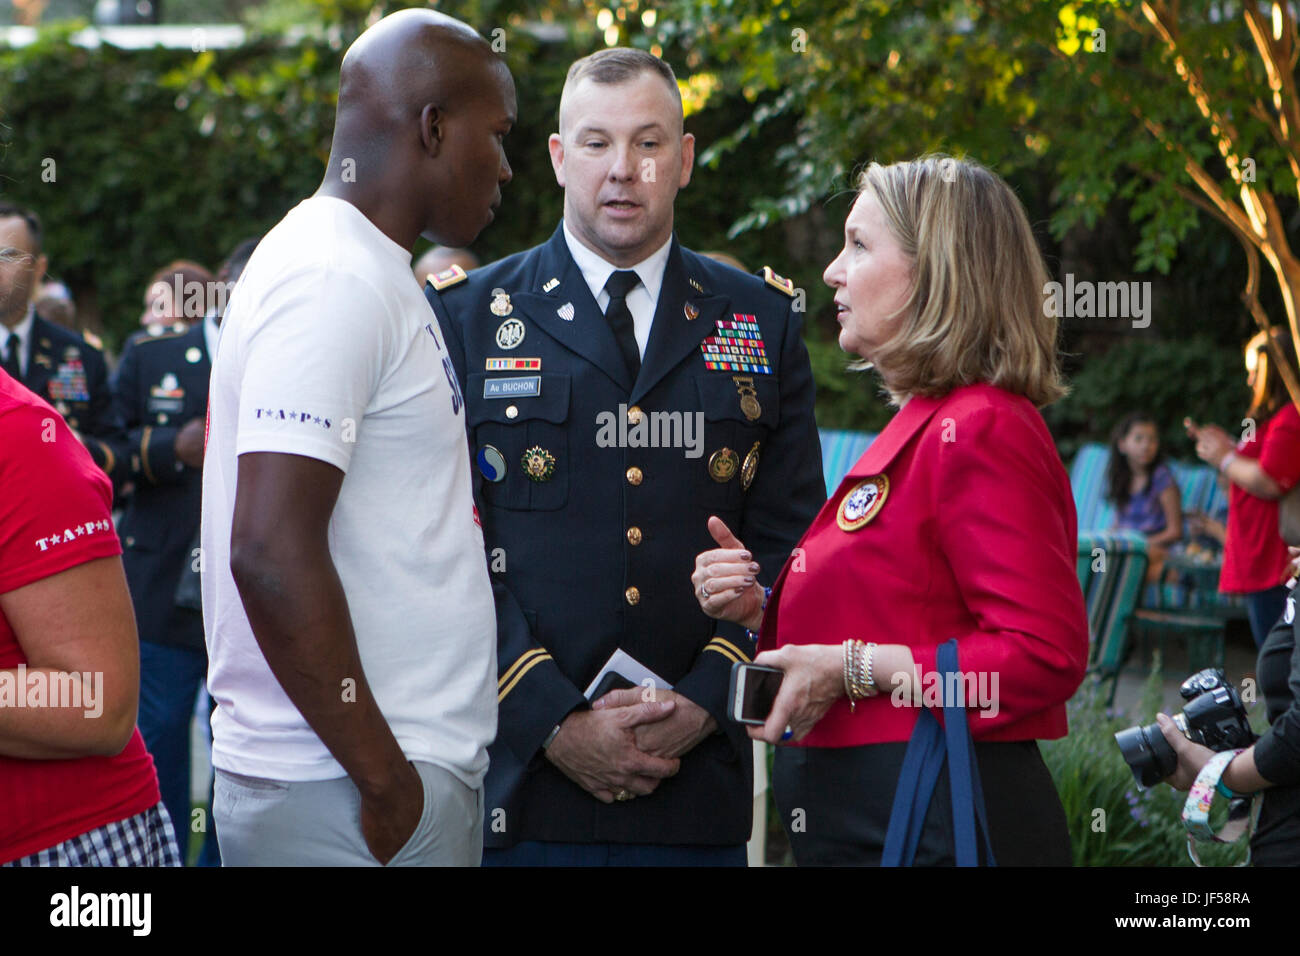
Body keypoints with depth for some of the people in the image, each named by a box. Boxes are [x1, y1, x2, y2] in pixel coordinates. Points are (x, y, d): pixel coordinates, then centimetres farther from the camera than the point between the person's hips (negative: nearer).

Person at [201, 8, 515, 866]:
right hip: (348, 795, -9)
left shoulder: (373, 275, 17)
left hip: (405, 769, 9)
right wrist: (387, 780, -19)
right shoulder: (335, 281, -14)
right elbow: (271, 551, -23)